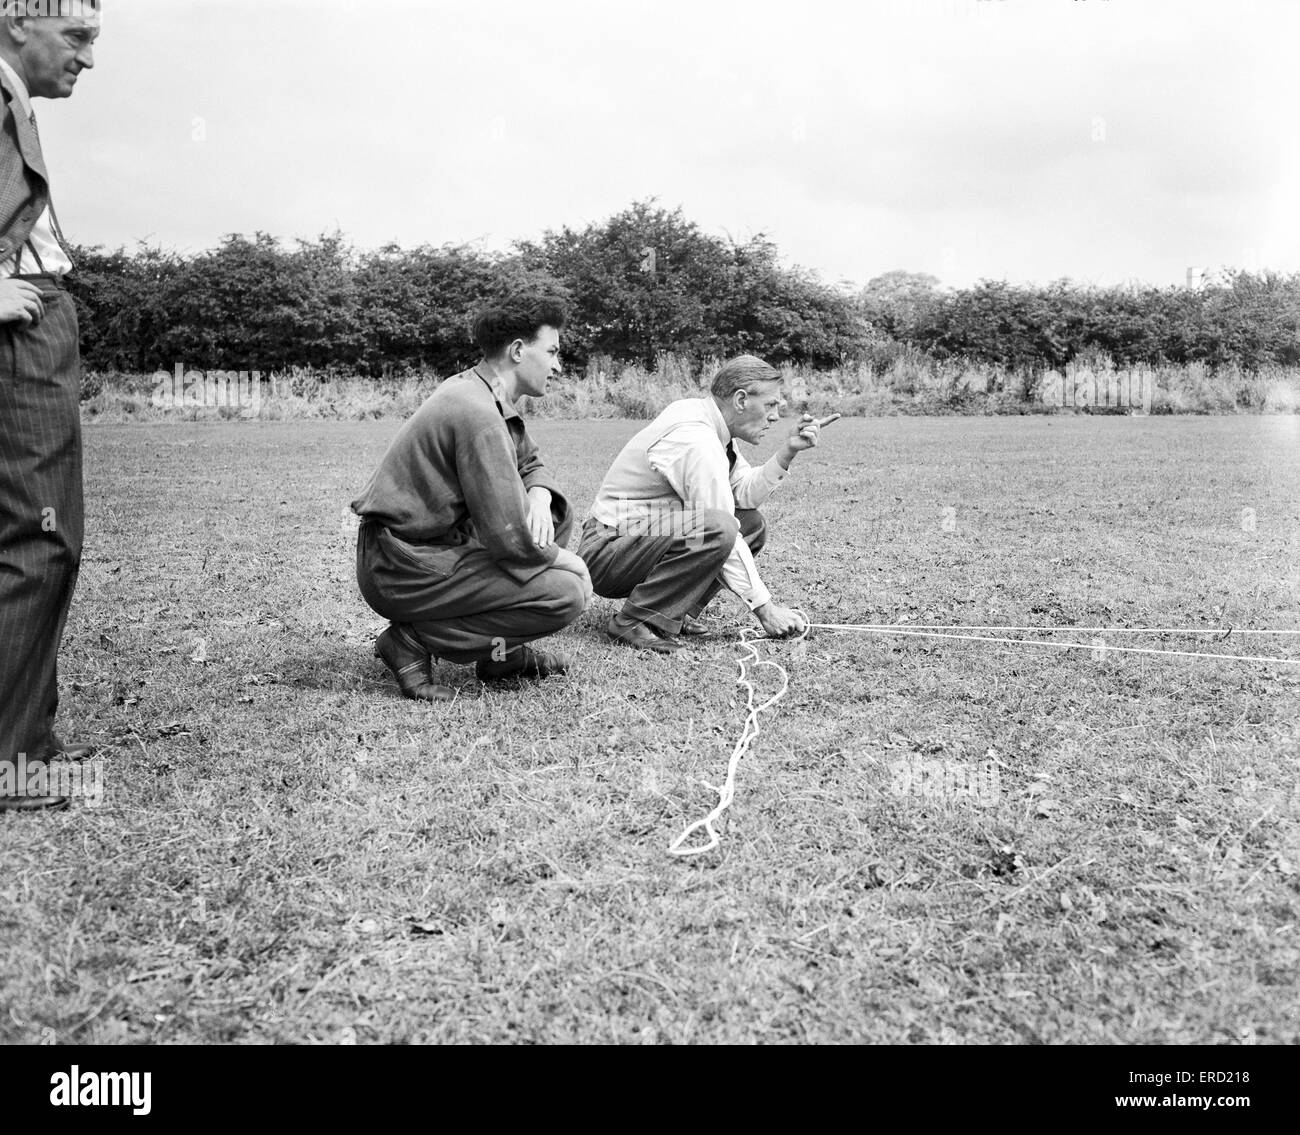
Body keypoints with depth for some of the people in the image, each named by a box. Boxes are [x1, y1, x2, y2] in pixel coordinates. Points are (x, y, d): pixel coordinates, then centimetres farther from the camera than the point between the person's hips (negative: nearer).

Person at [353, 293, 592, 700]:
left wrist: (540, 495, -1)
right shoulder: (477, 415, -22)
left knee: (556, 511, 13)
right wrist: (559, 557, -5)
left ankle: (501, 651, 12)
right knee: (568, 593, -16)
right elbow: (509, 540, -24)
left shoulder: (478, 392, 9)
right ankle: (414, 641, -8)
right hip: (406, 571, -10)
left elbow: (530, 463, 22)